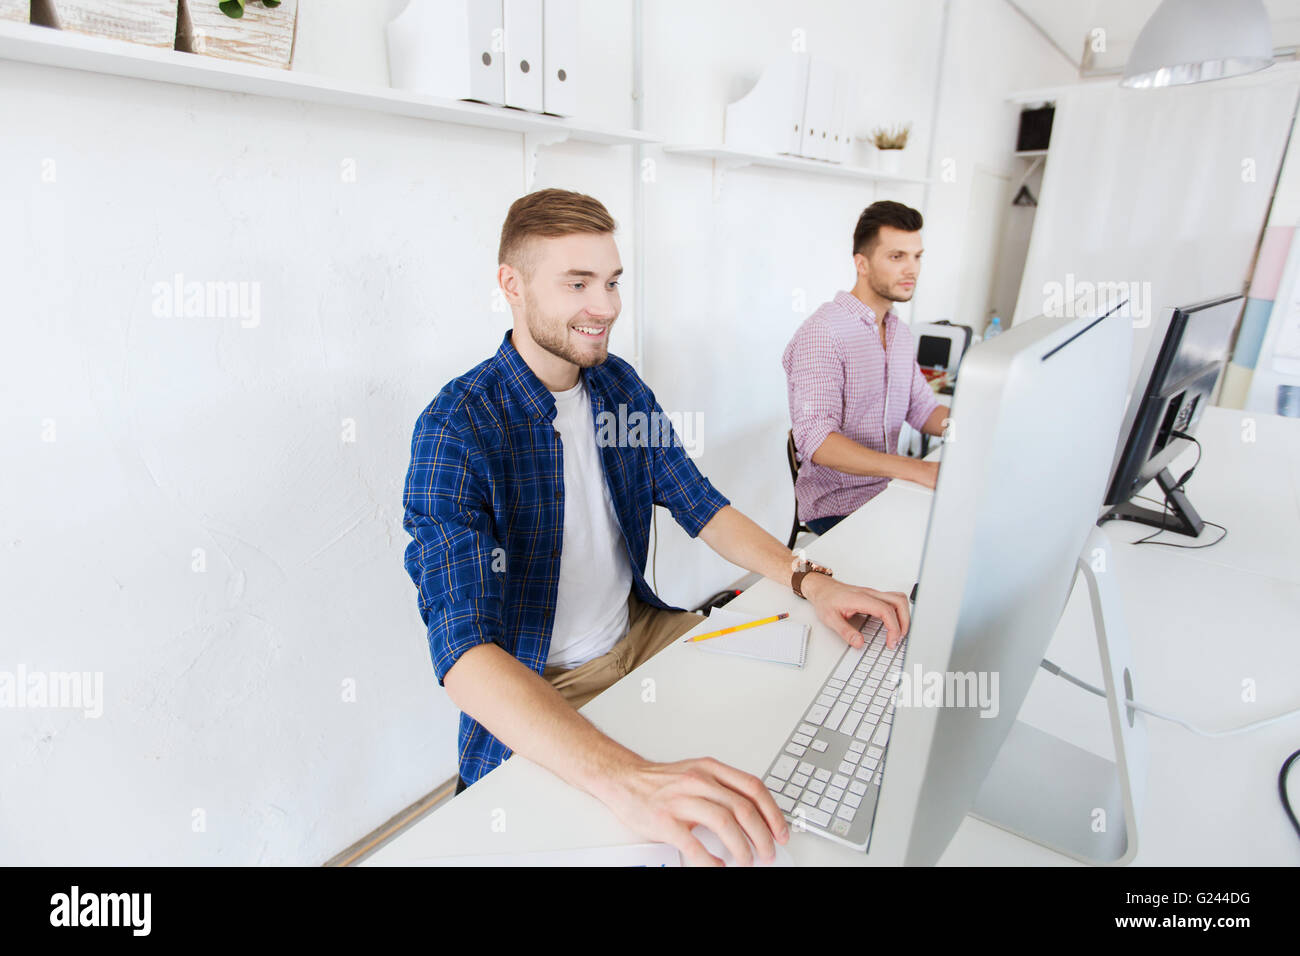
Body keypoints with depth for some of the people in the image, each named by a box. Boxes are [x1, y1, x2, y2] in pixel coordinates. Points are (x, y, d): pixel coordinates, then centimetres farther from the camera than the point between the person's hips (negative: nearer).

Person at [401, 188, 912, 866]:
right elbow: (464, 649, -33)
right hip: (532, 690, -6)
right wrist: (624, 779, -47)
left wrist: (807, 581, -13)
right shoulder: (456, 430, -23)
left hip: (641, 631, 6)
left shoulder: (620, 383, 0)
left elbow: (699, 504, 4)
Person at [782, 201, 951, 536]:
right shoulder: (822, 332, -17)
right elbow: (816, 439, -28)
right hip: (837, 507, -8)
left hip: (889, 489, 8)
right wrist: (917, 469, -38)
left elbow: (922, 408, 14)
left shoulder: (900, 332, 14)